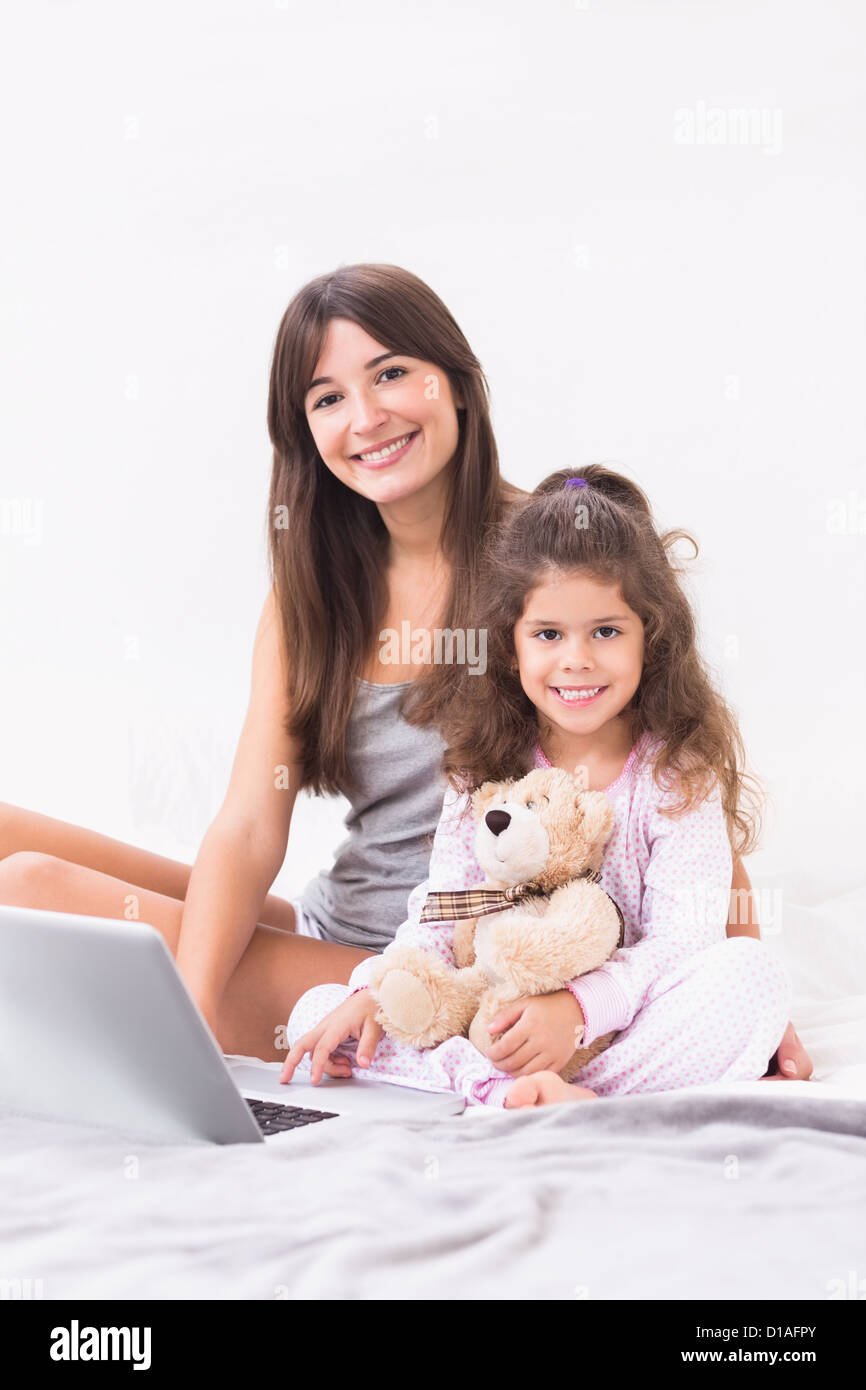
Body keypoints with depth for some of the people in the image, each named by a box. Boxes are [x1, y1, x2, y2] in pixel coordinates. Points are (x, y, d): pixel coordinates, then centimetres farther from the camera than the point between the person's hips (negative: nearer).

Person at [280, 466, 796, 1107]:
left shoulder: (680, 771, -5)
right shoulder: (486, 767, 5)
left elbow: (682, 938, -13)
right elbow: (442, 916, 2)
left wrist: (578, 1006, -30)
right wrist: (376, 993, -17)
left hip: (629, 1024, -2)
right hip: (493, 1024, 3)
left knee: (753, 968, -29)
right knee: (318, 1010, -12)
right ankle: (501, 1084, -35)